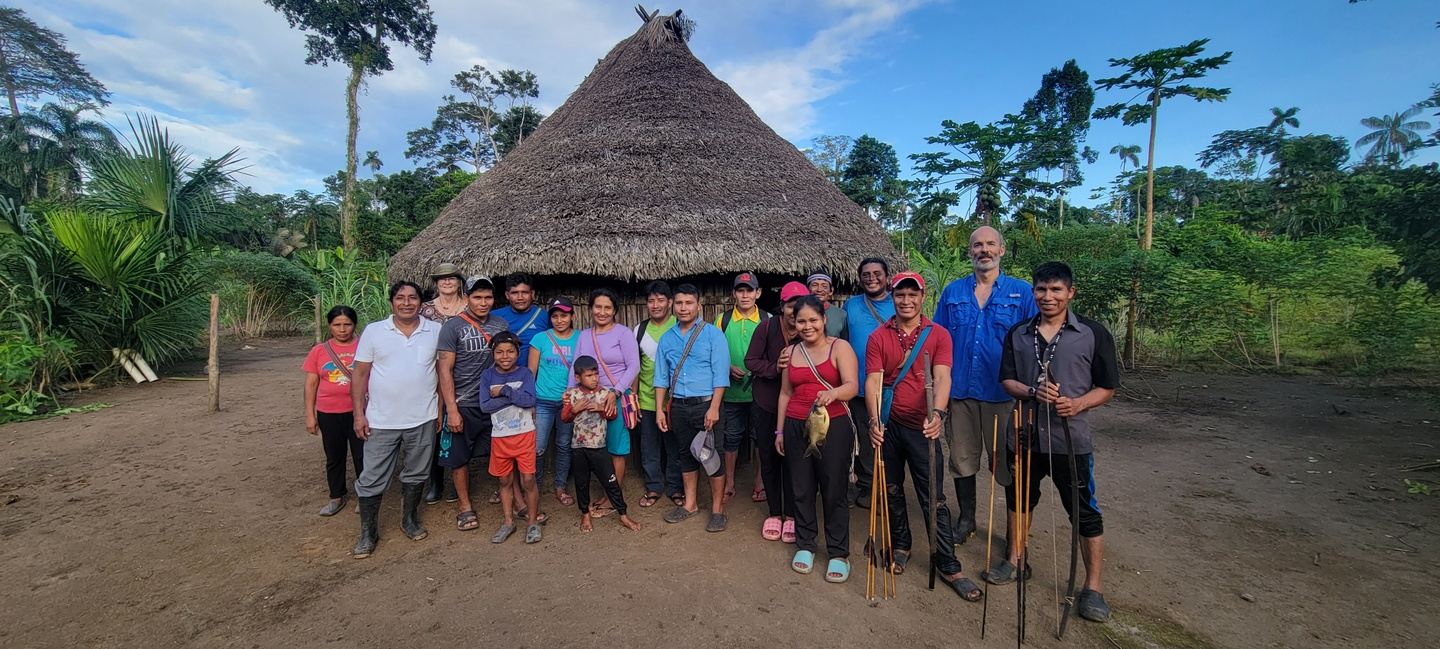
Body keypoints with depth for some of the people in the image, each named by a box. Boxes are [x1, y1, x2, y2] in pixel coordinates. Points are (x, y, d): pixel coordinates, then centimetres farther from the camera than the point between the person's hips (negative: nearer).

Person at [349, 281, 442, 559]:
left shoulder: (435, 331, -1)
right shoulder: (373, 331, -2)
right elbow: (360, 374, 0)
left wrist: (442, 409, 1)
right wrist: (358, 413, -4)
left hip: (422, 420, 1)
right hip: (381, 421, -1)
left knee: (416, 474, 15)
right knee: (372, 479, 7)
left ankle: (409, 520, 34)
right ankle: (368, 533, 24)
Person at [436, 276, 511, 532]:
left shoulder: (500, 324, 4)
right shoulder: (452, 326, -7)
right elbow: (445, 370, -9)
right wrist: (452, 410, -13)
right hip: (464, 405, -3)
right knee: (459, 457, 9)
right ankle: (465, 506, 26)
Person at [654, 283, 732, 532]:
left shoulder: (713, 334, -5)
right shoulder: (667, 338, 9)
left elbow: (720, 374, -10)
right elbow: (661, 376, 11)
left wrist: (714, 408, -17)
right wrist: (659, 409, 5)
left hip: (705, 404, -4)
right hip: (677, 406, 5)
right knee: (686, 455, 15)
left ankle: (717, 509, 14)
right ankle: (690, 504, 30)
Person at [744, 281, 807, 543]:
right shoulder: (768, 327, -10)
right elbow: (750, 361, -6)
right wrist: (775, 368, -22)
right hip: (767, 404, 1)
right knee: (768, 459, 10)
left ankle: (791, 515, 23)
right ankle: (774, 513, 28)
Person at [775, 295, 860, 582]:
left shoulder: (840, 347, -3)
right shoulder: (790, 352, 10)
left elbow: (852, 386, -16)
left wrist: (833, 393, -37)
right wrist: (779, 430, 15)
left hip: (834, 427, -4)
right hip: (796, 427, 4)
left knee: (835, 491, 1)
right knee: (802, 489, 10)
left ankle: (839, 553, 17)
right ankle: (805, 546, 28)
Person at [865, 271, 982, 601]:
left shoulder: (938, 335, -3)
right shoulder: (878, 337, 0)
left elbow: (941, 377, -15)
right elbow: (873, 380, -9)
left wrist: (937, 413, -33)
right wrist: (874, 419, -24)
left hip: (923, 426, -2)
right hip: (888, 425, 2)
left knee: (933, 498, 1)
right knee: (892, 490, 15)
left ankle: (948, 565, 14)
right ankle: (901, 546, 35)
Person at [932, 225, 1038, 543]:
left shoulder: (1021, 292, 1)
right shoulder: (953, 292, 8)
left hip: (1003, 391, -2)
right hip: (959, 389, 3)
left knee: (1007, 460, 7)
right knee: (962, 458, 13)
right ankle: (966, 519, 31)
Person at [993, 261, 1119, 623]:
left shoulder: (1094, 333, -4)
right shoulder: (1017, 334, 5)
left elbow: (1107, 387, -1)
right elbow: (1007, 380, 3)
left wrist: (1078, 404, -20)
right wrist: (1033, 392, -17)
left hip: (1071, 439, -3)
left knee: (1084, 512, 4)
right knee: (1019, 499, 17)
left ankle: (1092, 587, 20)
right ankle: (1015, 560, 36)